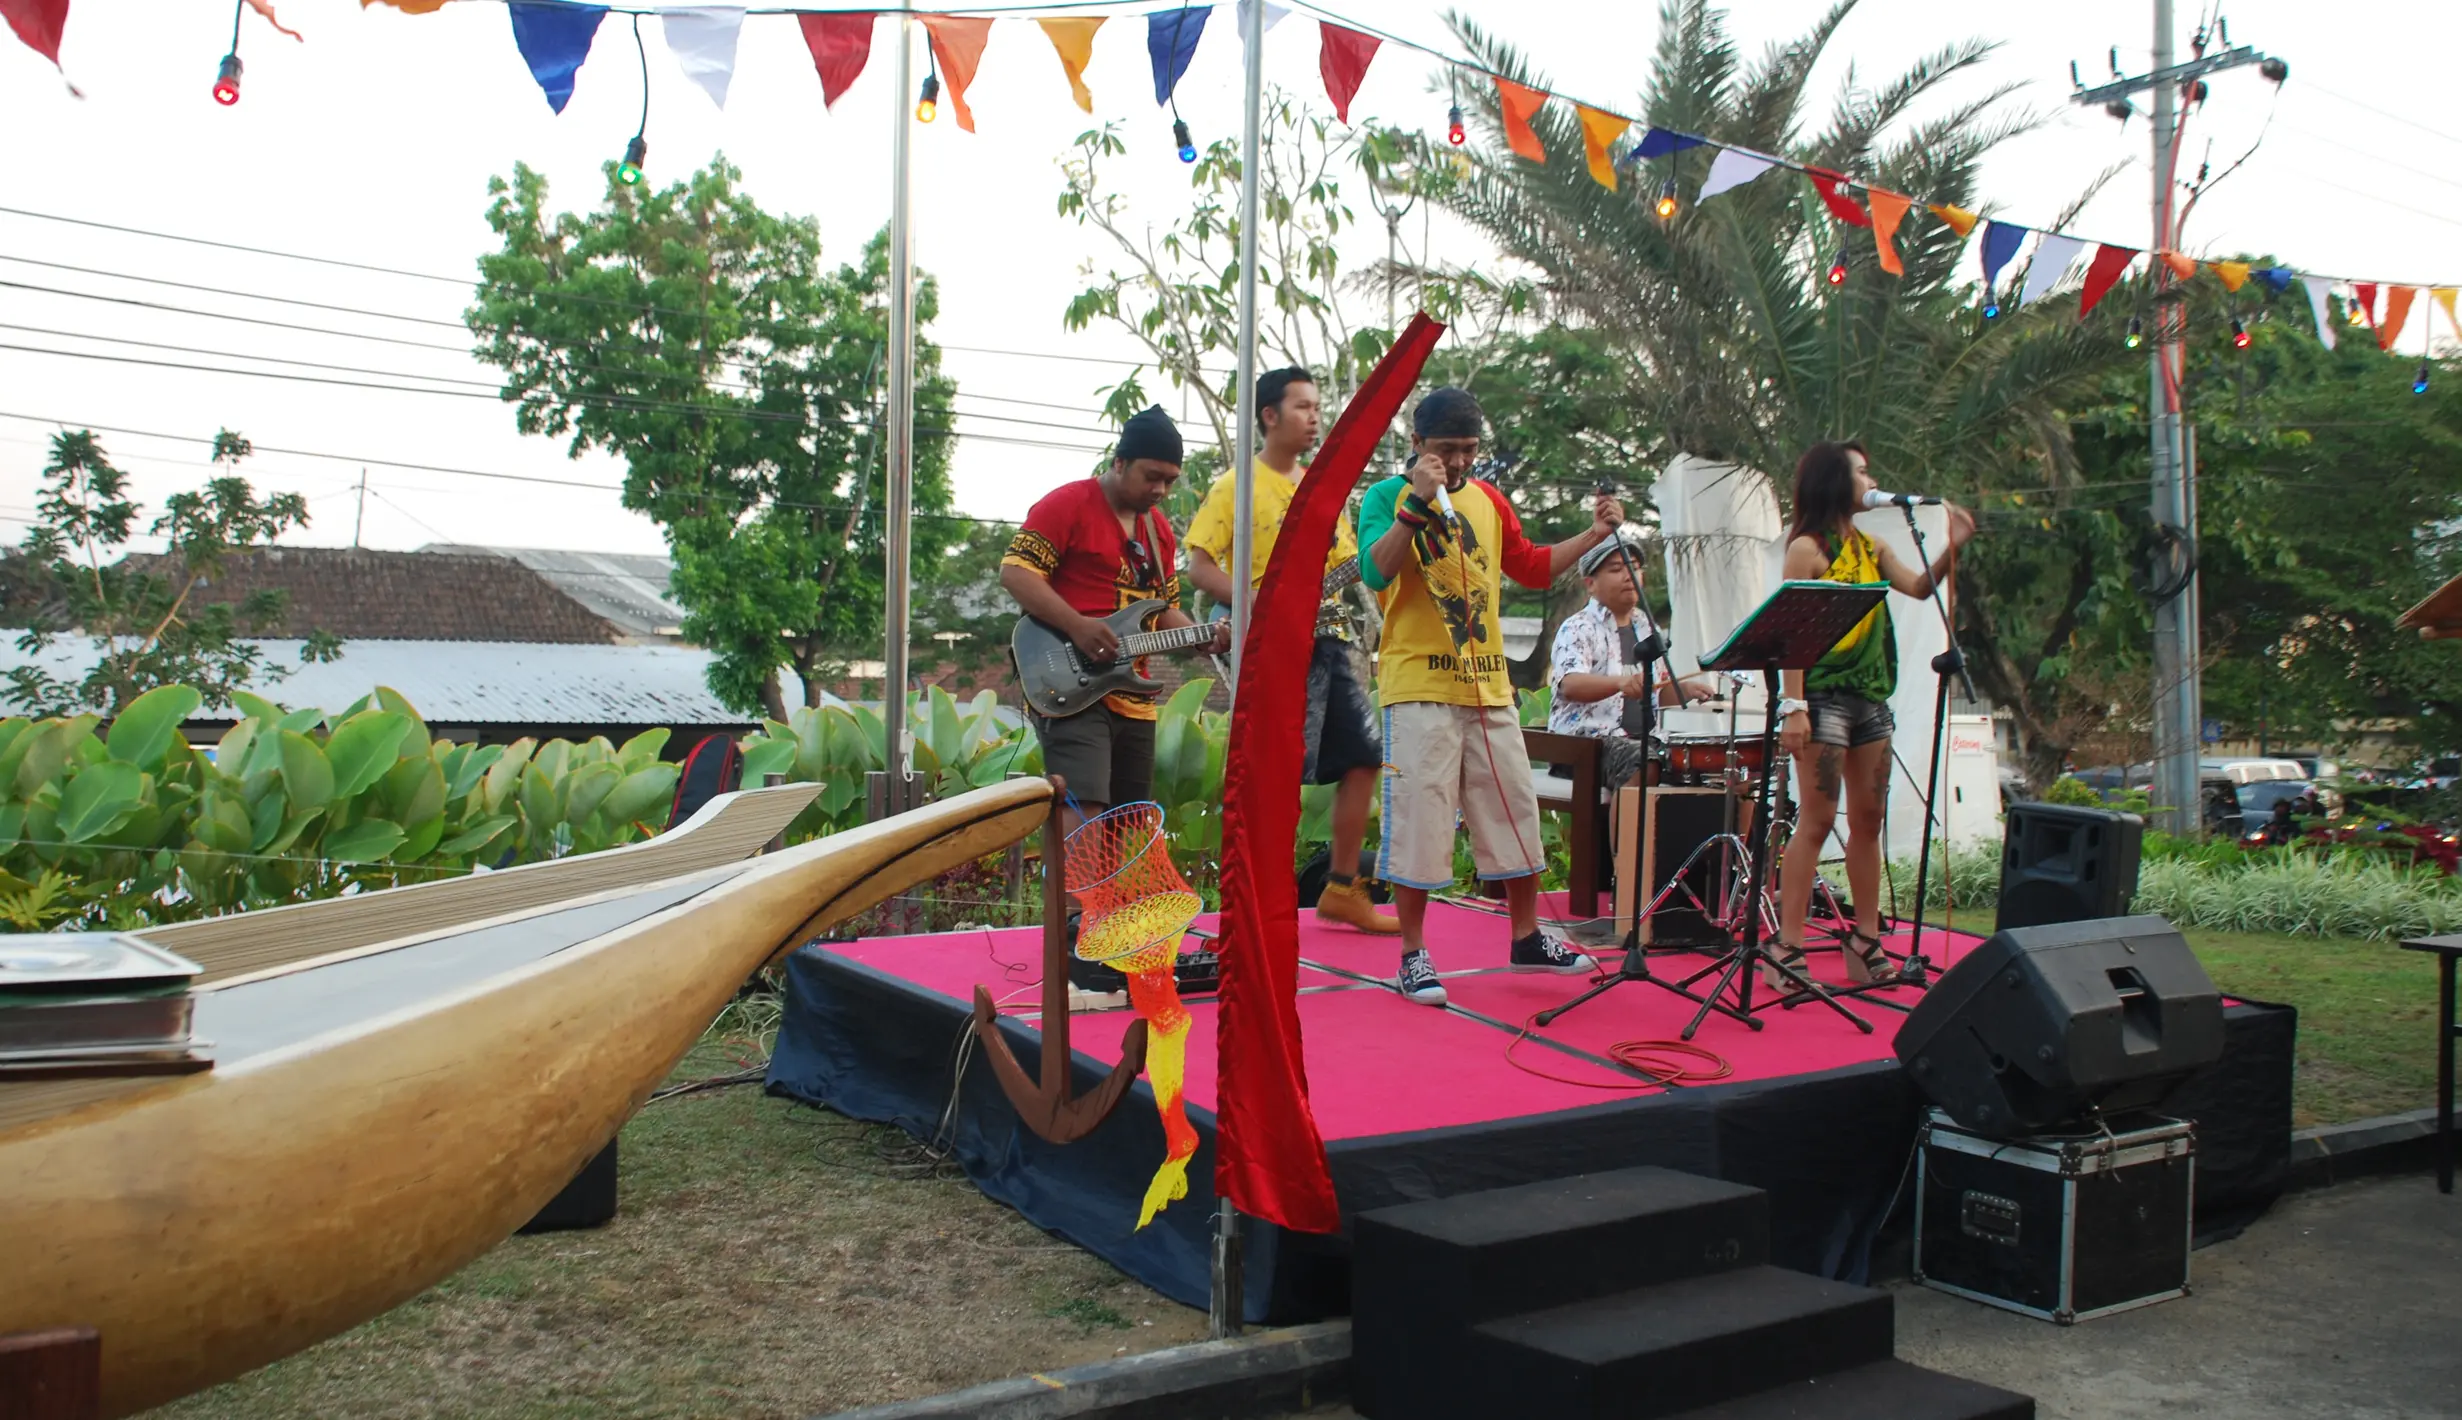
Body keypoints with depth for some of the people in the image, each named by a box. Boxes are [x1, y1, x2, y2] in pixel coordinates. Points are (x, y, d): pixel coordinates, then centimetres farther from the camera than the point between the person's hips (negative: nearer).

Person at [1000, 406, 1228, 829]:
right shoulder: (1068, 504, -7)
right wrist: (1077, 626, -23)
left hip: (1132, 696, 8)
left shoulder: (1159, 529, 17)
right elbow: (1015, 571, -13)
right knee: (1083, 812, -21)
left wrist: (1205, 639, 2)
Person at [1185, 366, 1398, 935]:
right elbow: (1199, 566, -10)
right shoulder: (1236, 487, -4)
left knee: (1362, 759, 8)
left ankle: (1342, 891, 18)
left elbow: (1349, 564, 20)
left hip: (1329, 639, 8)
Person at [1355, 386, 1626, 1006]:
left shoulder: (1488, 500, 13)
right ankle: (1413, 954, 8)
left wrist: (1595, 534, 15)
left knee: (1514, 813, 13)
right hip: (1419, 687, -6)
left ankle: (1527, 938, 28)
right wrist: (1418, 501, -24)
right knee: (1418, 819, -5)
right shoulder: (1388, 496, -4)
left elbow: (1532, 566, 23)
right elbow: (1375, 570, -21)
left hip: (1488, 687, 6)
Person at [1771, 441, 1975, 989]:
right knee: (1817, 819, -10)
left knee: (1868, 820, 9)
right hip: (1825, 696, -8)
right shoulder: (1808, 548, -6)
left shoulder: (1870, 548, 16)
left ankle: (1866, 945, 16)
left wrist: (1953, 547, -4)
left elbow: (1919, 588, 11)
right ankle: (1788, 949, -7)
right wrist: (1793, 707, -20)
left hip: (1871, 696, 8)